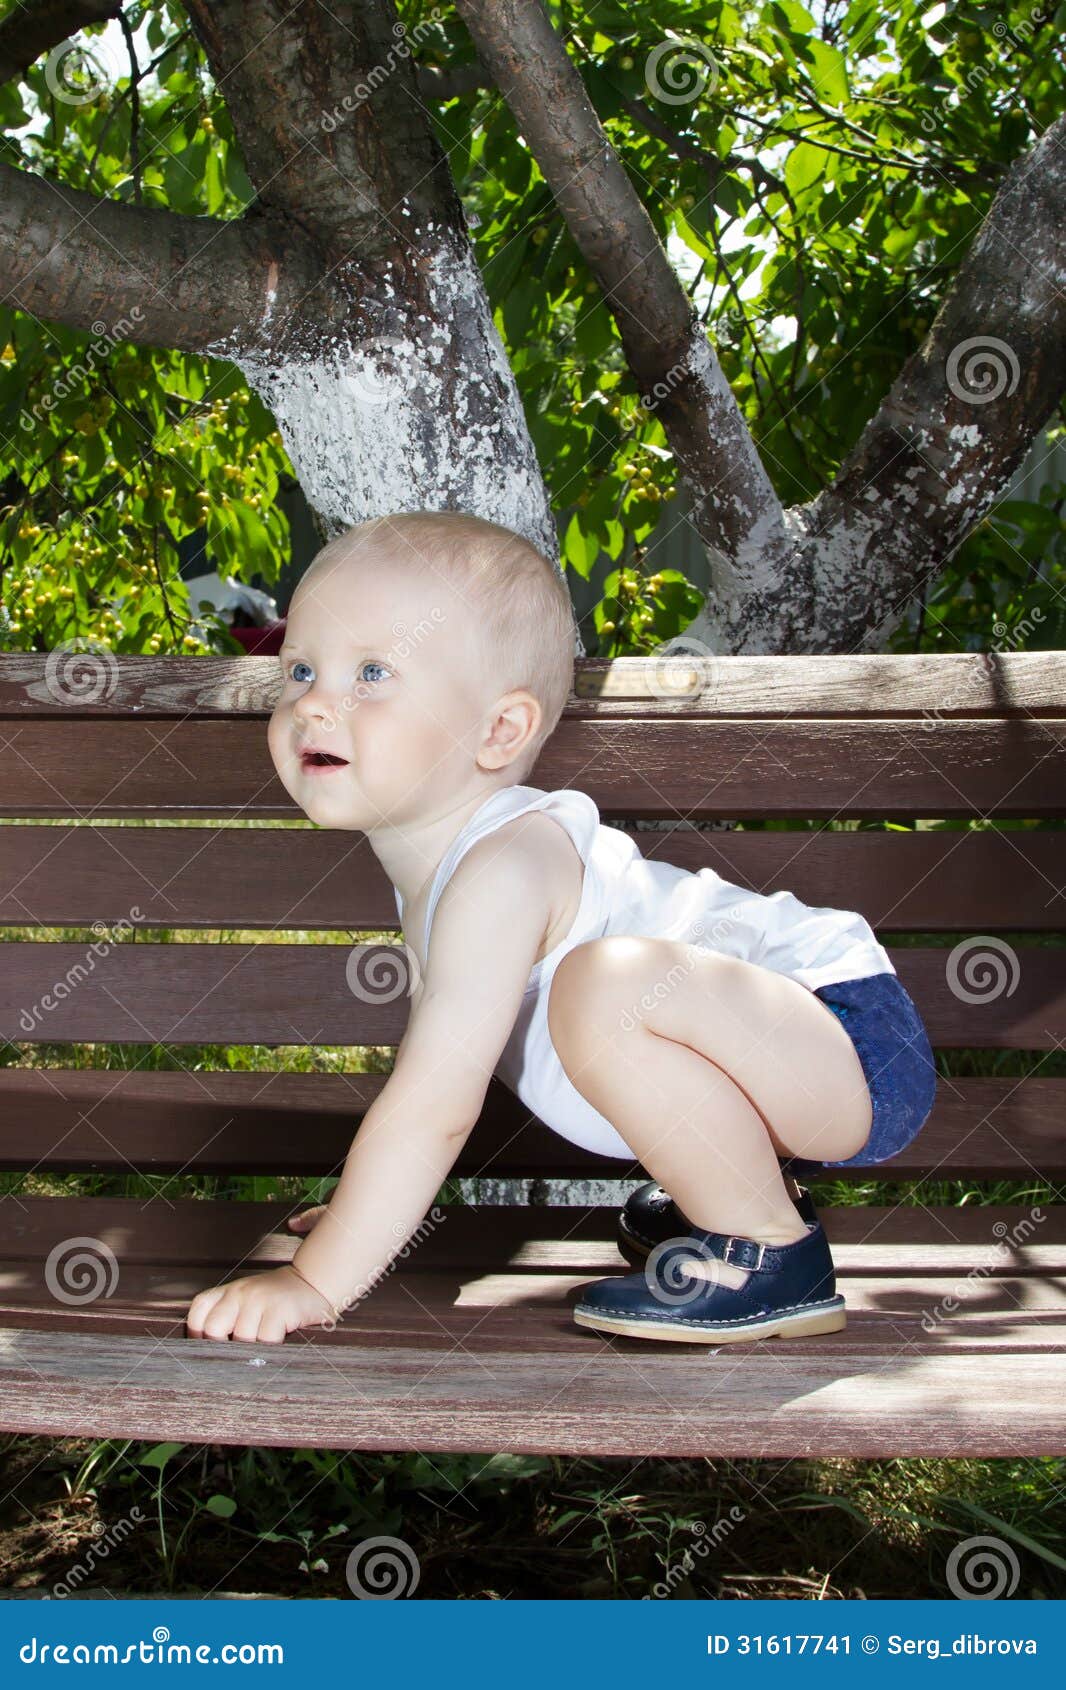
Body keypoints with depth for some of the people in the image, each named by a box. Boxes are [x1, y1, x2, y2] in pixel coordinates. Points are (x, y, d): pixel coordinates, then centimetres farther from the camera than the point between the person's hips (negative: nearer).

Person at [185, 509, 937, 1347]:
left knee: (610, 984, -36)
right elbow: (438, 1051, 21)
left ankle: (769, 1253, -15)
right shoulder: (438, 851, 7)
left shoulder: (502, 871, -24)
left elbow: (434, 1105, -28)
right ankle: (742, 1184, 31)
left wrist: (317, 1282, -22)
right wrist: (373, 1202, 22)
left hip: (856, 1050, -10)